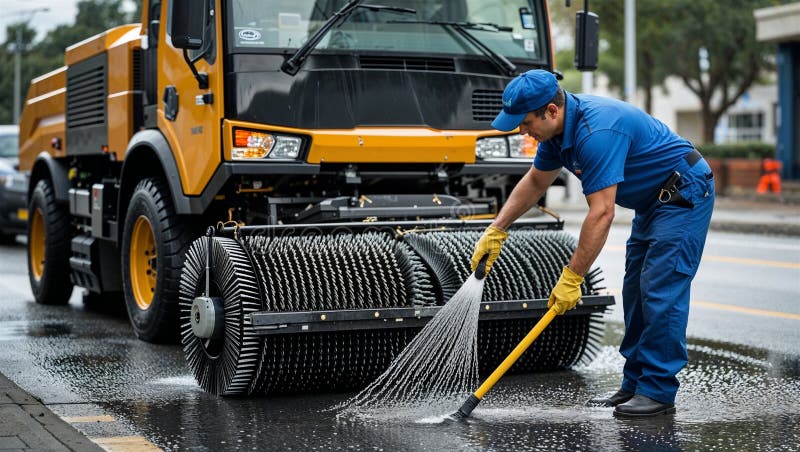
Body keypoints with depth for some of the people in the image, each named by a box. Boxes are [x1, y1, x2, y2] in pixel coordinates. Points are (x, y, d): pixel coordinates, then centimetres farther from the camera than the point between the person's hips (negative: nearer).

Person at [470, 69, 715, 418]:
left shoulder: (597, 131, -31)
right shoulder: (559, 128, -1)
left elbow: (601, 213, -33)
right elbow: (534, 182, 15)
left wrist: (571, 278, -29)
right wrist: (496, 230, 12)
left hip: (684, 194, -10)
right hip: (653, 200, 10)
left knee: (661, 292, -13)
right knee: (636, 293, 9)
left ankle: (659, 392, -8)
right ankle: (635, 385, 14)